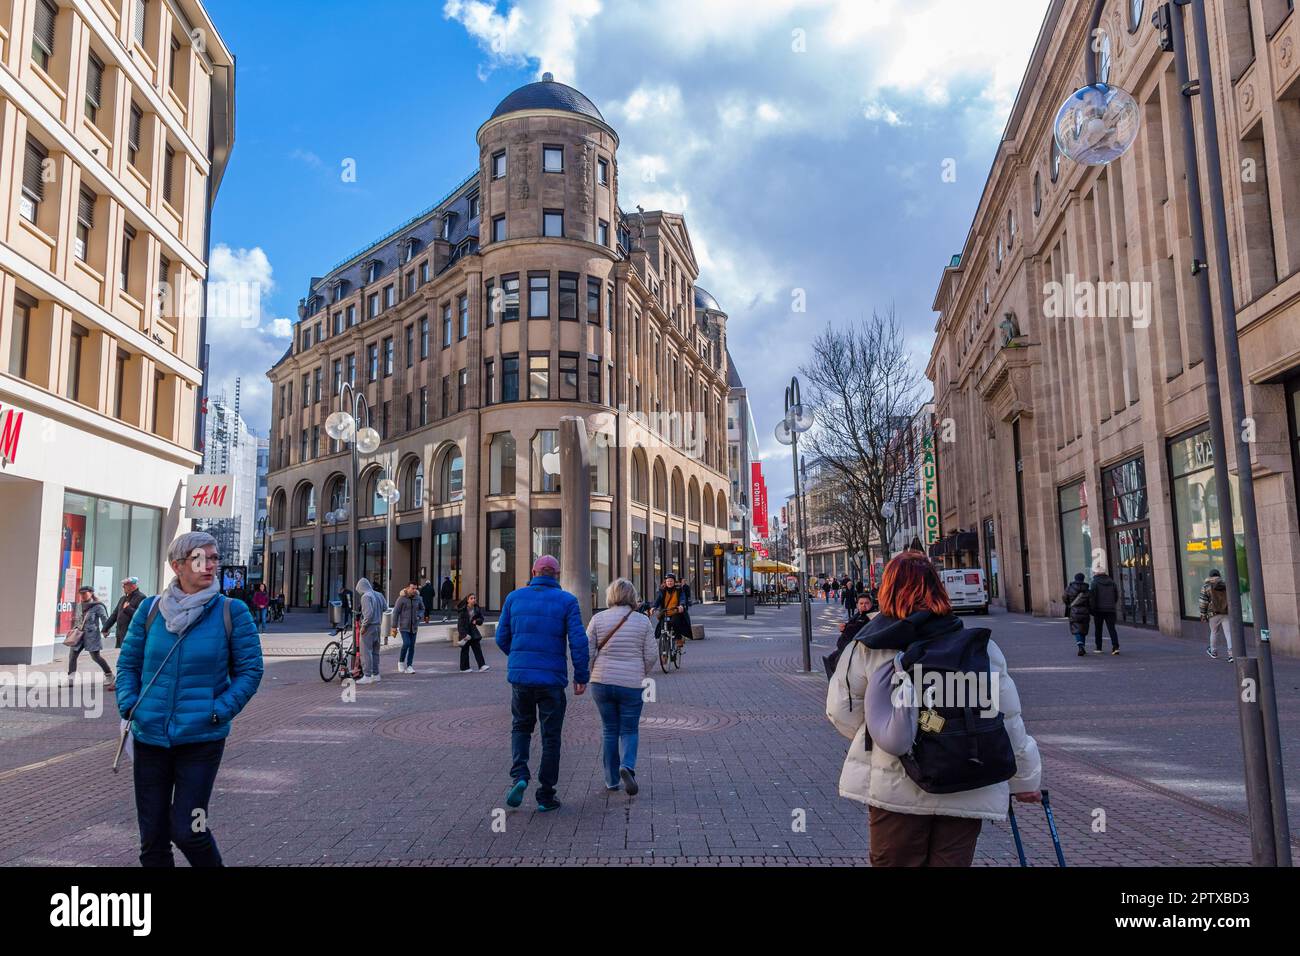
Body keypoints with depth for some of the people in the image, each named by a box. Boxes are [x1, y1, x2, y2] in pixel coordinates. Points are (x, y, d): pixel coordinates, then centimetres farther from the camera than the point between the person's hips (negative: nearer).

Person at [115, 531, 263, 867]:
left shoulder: (232, 612, -7)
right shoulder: (151, 609, 1)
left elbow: (250, 670, -3)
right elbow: (128, 663, 11)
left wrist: (219, 711, -13)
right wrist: (128, 704, -3)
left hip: (201, 739, -3)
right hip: (149, 736, 3)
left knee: (186, 830, -3)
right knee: (152, 835, 13)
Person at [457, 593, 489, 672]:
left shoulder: (477, 609, 0)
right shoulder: (462, 609, -14)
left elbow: (481, 619, 9)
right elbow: (460, 623, -16)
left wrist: (476, 621, -15)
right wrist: (464, 634, -21)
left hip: (473, 631, 4)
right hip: (464, 631, -4)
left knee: (477, 648, -1)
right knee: (465, 649, 4)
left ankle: (481, 665, -3)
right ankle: (464, 668, 14)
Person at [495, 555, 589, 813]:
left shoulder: (514, 597, 4)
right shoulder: (566, 601, -5)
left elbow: (502, 637, 7)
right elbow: (579, 641, -11)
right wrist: (581, 677, -1)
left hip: (519, 675, 2)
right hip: (552, 679, -2)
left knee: (521, 726, 22)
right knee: (550, 736, 10)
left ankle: (519, 775, 1)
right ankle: (546, 796, 15)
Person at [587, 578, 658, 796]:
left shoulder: (598, 619, -2)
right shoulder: (643, 621, -1)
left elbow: (587, 651, -4)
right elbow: (651, 654, -2)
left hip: (602, 682, 1)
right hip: (631, 684, -1)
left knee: (609, 731, 13)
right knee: (629, 730, 10)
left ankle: (611, 781, 17)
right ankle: (627, 766, -16)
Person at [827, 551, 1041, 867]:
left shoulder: (867, 647, -8)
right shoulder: (980, 646, -2)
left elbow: (842, 712, -2)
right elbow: (1009, 720, 3)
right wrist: (1025, 780, 17)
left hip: (895, 789, -1)